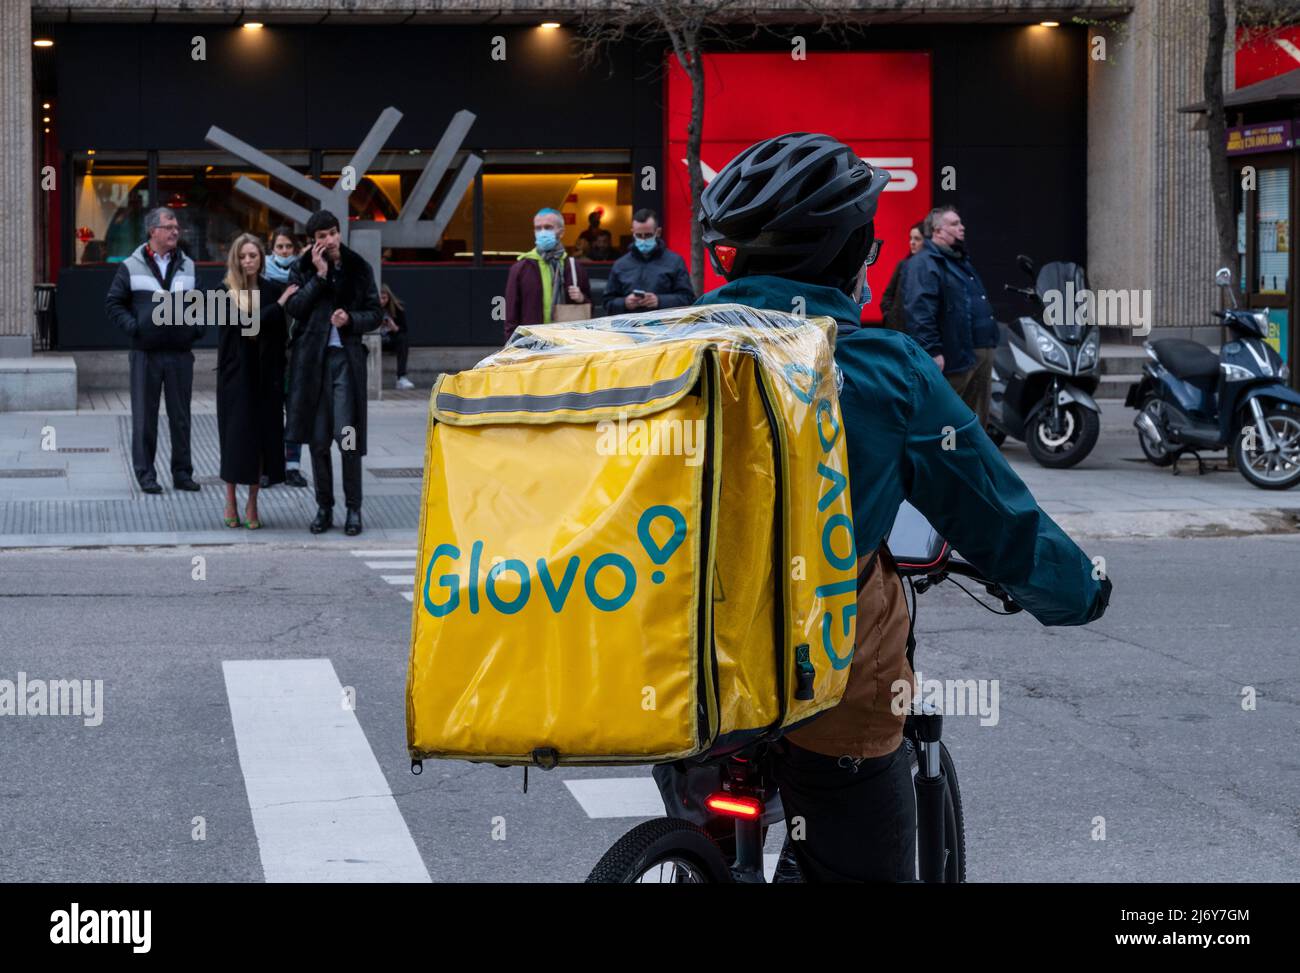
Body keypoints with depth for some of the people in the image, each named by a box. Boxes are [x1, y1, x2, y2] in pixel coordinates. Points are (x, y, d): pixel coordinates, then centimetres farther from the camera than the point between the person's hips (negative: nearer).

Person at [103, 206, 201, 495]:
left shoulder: (187, 266, 11)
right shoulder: (131, 267, 0)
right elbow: (113, 303, 3)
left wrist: (196, 327, 4)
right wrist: (132, 327, -9)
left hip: (180, 353, 3)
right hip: (146, 354, -3)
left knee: (181, 416, 7)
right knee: (145, 417, 1)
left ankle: (182, 472, 14)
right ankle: (145, 474, 7)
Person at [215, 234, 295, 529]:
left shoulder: (272, 289, 4)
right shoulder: (226, 291, -3)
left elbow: (280, 335, 4)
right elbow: (246, 322, -17)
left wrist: (280, 375, -3)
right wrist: (279, 304, -14)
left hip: (265, 374, 2)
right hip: (236, 373, -2)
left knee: (263, 435, 2)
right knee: (236, 435, 0)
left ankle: (252, 505, 10)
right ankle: (231, 502, 10)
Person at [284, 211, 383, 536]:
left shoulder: (358, 268, 5)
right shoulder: (302, 270, 6)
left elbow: (375, 313, 7)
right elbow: (294, 308, -8)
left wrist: (351, 319, -11)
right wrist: (319, 276, -11)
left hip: (346, 357, -1)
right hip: (311, 358, 1)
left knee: (347, 435, -8)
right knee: (317, 437, 4)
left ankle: (353, 509, 2)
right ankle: (324, 507, 14)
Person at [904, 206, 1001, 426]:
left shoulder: (961, 261, 22)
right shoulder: (925, 263, -11)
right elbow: (919, 311, -21)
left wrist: (991, 341, 26)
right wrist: (932, 351, -27)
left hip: (981, 355, 10)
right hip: (954, 358, -10)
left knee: (977, 420, 13)